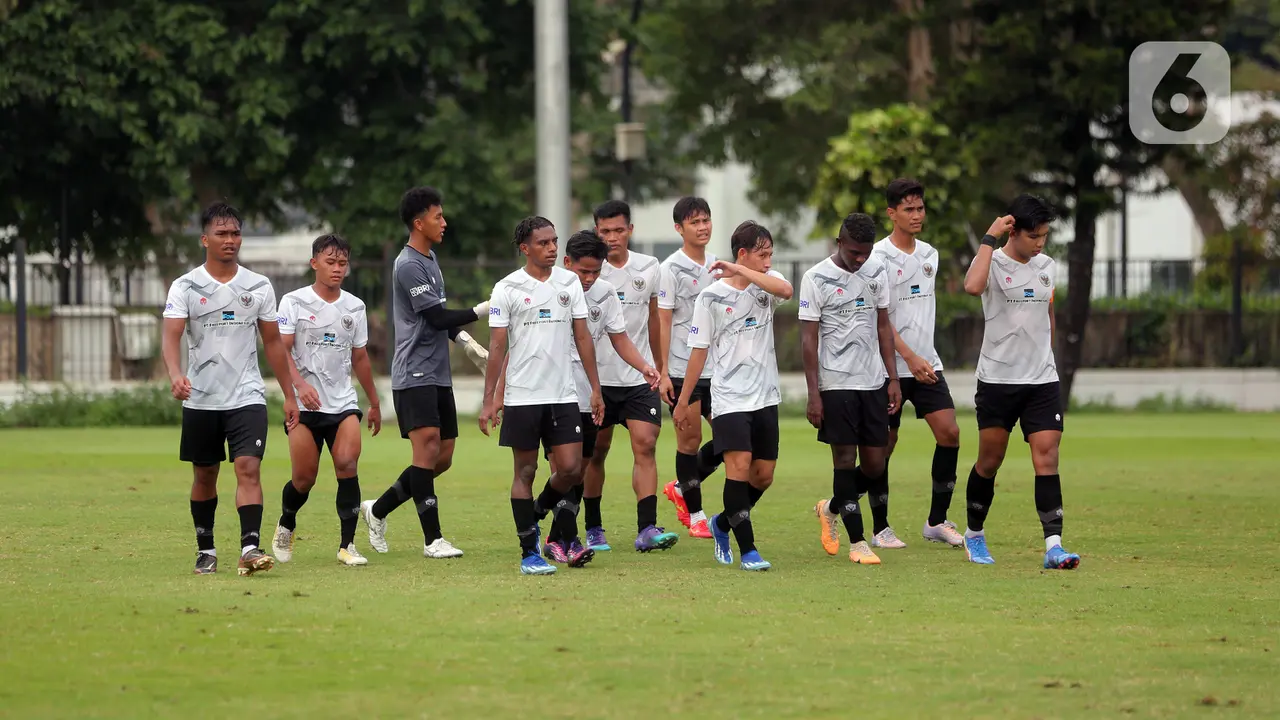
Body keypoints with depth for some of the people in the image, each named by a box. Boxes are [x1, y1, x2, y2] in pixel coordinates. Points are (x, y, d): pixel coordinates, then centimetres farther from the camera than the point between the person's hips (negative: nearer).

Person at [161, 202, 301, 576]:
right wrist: (176, 375, -34)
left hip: (247, 397, 0)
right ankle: (205, 549, 25)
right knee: (205, 475, 10)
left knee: (248, 468, -15)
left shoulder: (259, 286, 5)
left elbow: (273, 342, 12)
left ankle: (250, 549, -22)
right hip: (201, 400, 0)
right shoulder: (185, 287, -2)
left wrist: (289, 395, 11)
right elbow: (171, 337, -14)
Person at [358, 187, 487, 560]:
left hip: (438, 374, 9)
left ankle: (378, 509, 21)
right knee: (428, 448, -16)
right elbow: (437, 317, -16)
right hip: (414, 373, -9)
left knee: (442, 457, 6)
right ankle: (432, 539, -15)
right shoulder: (409, 265, -13)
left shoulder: (430, 258, 17)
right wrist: (482, 310, -14)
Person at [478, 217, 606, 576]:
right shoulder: (507, 289, -3)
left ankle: (540, 506, 27)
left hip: (563, 395, 3)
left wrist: (595, 389, 7)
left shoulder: (570, 283, 7)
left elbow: (583, 337, 11)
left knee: (571, 469, -3)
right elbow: (496, 347, -3)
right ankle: (529, 553, 7)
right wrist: (489, 401, -7)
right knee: (525, 472, 1)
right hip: (522, 396, -3)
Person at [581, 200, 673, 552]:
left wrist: (659, 367, 23)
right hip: (599, 376, -2)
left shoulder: (649, 267, 6)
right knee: (596, 452, 6)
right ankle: (593, 529, 18)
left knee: (646, 445, -10)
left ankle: (647, 529, -15)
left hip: (641, 377, 2)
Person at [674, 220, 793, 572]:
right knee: (740, 466, -16)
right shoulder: (711, 296, -4)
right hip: (729, 398, -4)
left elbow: (785, 290, -21)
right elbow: (699, 351, 1)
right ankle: (748, 550, -12)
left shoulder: (767, 283, 5)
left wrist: (739, 271, -17)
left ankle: (722, 524, 31)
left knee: (763, 476, 6)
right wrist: (683, 401, 4)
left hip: (765, 397, 4)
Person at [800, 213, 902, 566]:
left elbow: (883, 326, 14)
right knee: (845, 460, -4)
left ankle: (830, 509, 30)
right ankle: (857, 543, 2)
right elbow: (808, 338, -7)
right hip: (836, 382, -5)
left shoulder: (876, 271, 7)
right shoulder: (816, 279, -7)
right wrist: (814, 395, -11)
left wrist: (893, 378, 8)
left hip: (873, 381, 5)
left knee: (875, 464, 4)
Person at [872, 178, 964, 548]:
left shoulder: (929, 254, 11)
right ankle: (881, 528, 11)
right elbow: (878, 316, -16)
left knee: (949, 432, -6)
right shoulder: (878, 257, -10)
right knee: (884, 444, 1)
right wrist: (910, 358, -22)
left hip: (925, 362, 6)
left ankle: (937, 521, 3)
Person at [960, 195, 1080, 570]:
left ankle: (1053, 546, -14)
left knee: (1047, 460, -8)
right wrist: (990, 237, -27)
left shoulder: (1048, 267, 8)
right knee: (989, 461, 7)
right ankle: (974, 535, 27)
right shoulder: (993, 263, -9)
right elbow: (972, 285, -33)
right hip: (997, 380, -4)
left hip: (1042, 382, 4)